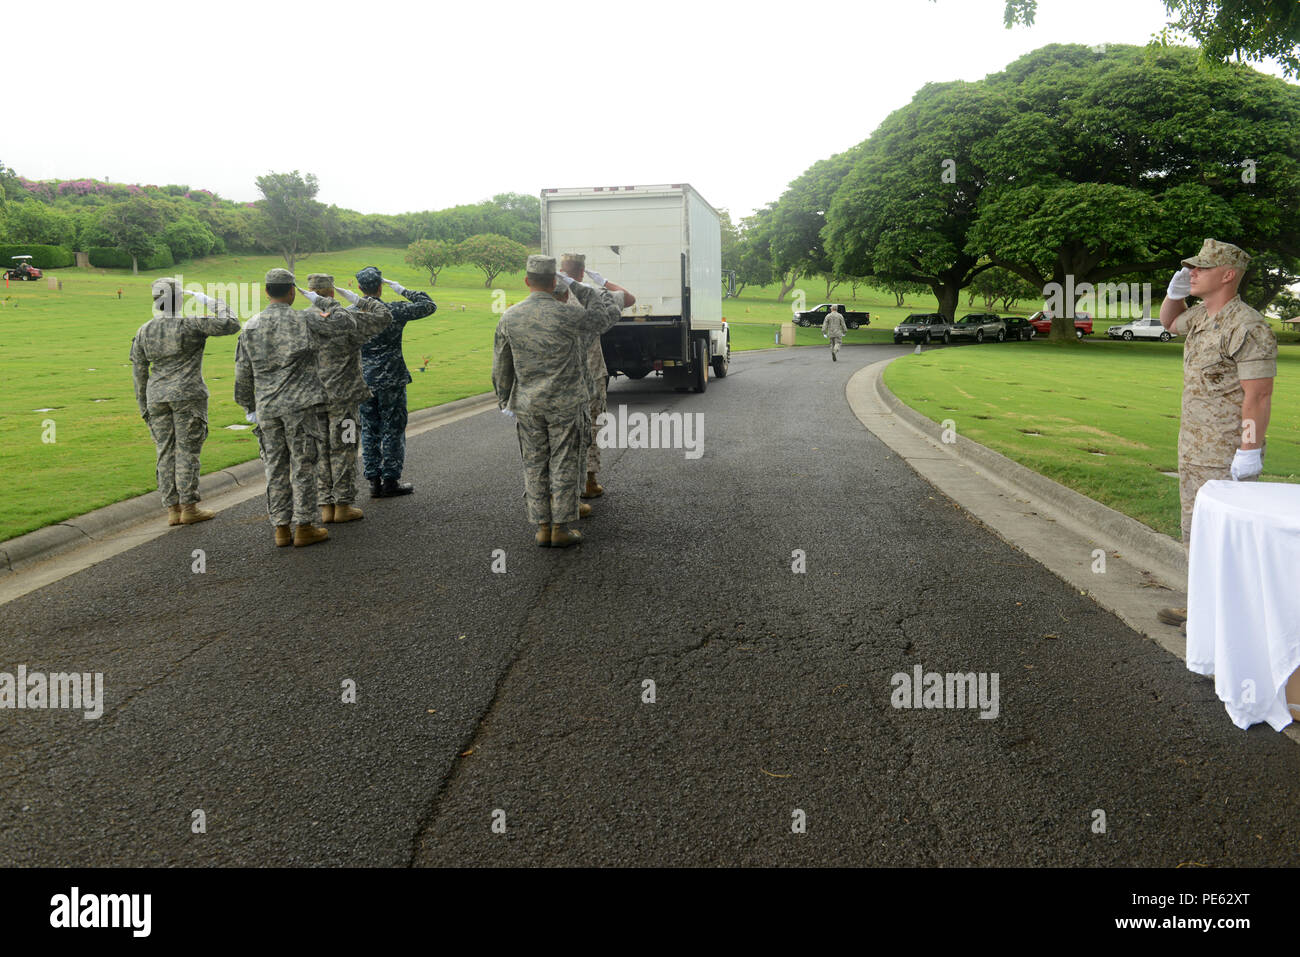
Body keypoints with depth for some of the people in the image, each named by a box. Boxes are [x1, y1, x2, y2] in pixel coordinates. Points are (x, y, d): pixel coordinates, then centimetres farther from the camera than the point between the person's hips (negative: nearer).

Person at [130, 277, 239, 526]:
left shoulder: (144, 332, 6)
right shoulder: (192, 324, -10)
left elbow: (139, 372, 9)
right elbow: (231, 325, -5)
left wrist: (144, 408, 16)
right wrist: (210, 302, 8)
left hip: (157, 397, 5)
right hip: (188, 394, -5)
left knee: (166, 452, 8)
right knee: (187, 450, -1)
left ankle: (172, 509, 11)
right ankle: (189, 507, 2)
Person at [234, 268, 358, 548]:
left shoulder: (250, 327, 8)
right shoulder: (304, 320, -5)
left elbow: (243, 373, 11)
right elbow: (347, 326, 0)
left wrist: (249, 406, 21)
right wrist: (338, 312, 21)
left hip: (267, 408, 4)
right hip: (300, 404, -4)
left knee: (276, 468, 9)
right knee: (303, 465, 1)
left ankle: (281, 529, 12)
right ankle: (304, 527, 3)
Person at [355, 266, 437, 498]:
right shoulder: (393, 312, -11)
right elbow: (429, 305, -3)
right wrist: (402, 291, 2)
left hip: (363, 381, 3)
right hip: (391, 380, -3)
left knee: (369, 430, 11)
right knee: (393, 430, 5)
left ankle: (374, 481, 14)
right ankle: (391, 481, 9)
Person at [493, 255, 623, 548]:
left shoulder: (509, 317, -3)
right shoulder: (566, 316, -16)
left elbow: (501, 366, 5)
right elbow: (610, 314, -1)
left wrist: (504, 400, 19)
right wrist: (576, 286, 6)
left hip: (527, 406, 3)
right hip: (565, 404, -3)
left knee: (535, 467, 11)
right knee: (563, 466, 6)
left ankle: (542, 528, 15)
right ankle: (560, 529, 10)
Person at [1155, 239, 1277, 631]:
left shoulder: (1248, 327, -18)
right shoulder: (1202, 316, 9)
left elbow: (1258, 395, -21)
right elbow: (1169, 321, 33)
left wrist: (1250, 451, -23)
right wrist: (1175, 290, 12)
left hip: (1229, 455, -9)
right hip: (1194, 451, 10)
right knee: (1197, 532, 16)